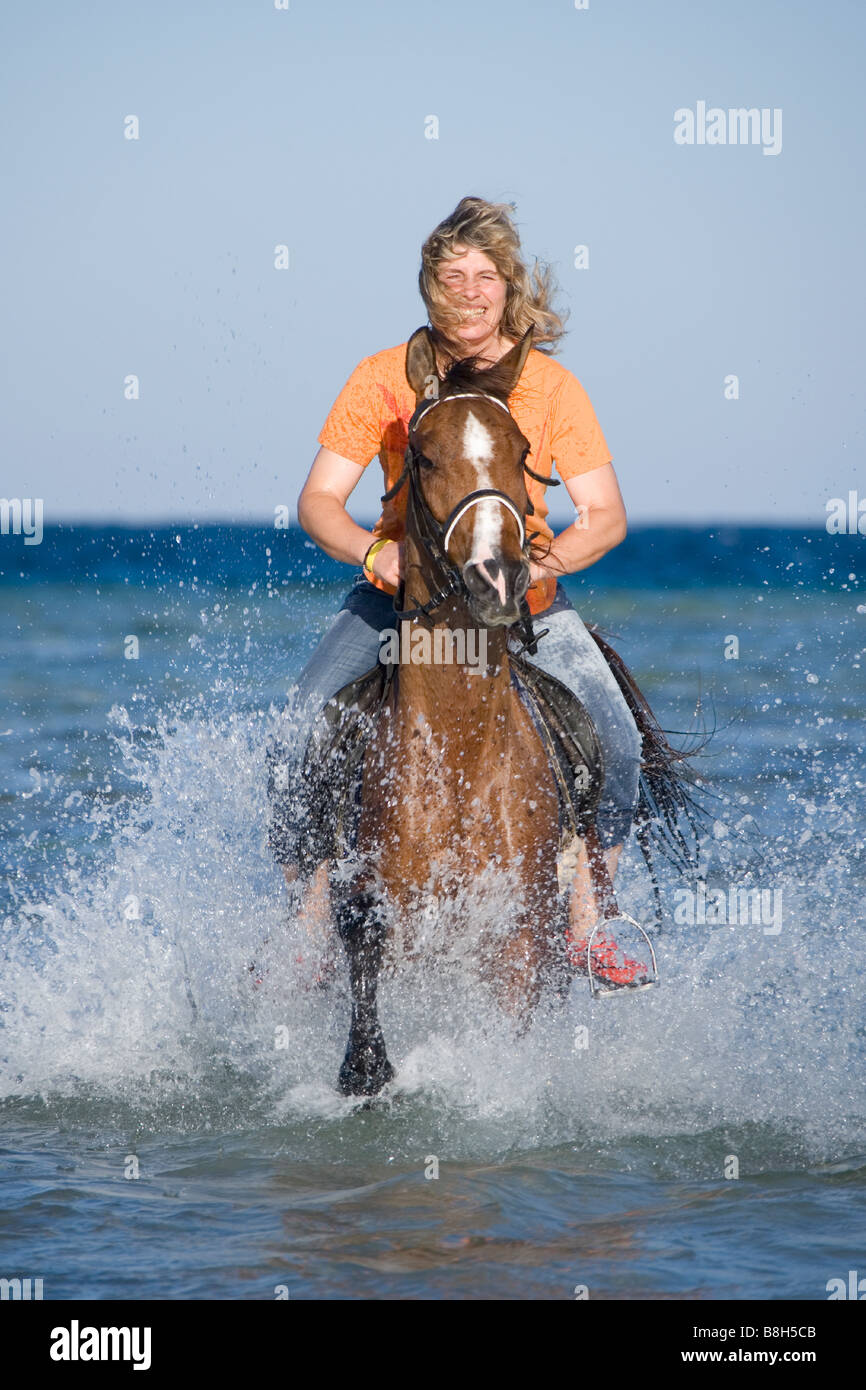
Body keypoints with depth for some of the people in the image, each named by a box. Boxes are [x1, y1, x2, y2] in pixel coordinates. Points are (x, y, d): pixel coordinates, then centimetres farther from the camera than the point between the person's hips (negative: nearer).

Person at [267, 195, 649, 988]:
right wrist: (373, 550, -26)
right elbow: (319, 500, -6)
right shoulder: (386, 379, -5)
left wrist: (551, 559, -27)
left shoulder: (552, 385, -5)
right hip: (400, 589, 0)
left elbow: (606, 515, -6)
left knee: (617, 743, -20)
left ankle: (586, 925, -3)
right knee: (299, 738, -20)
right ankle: (308, 921, -3)